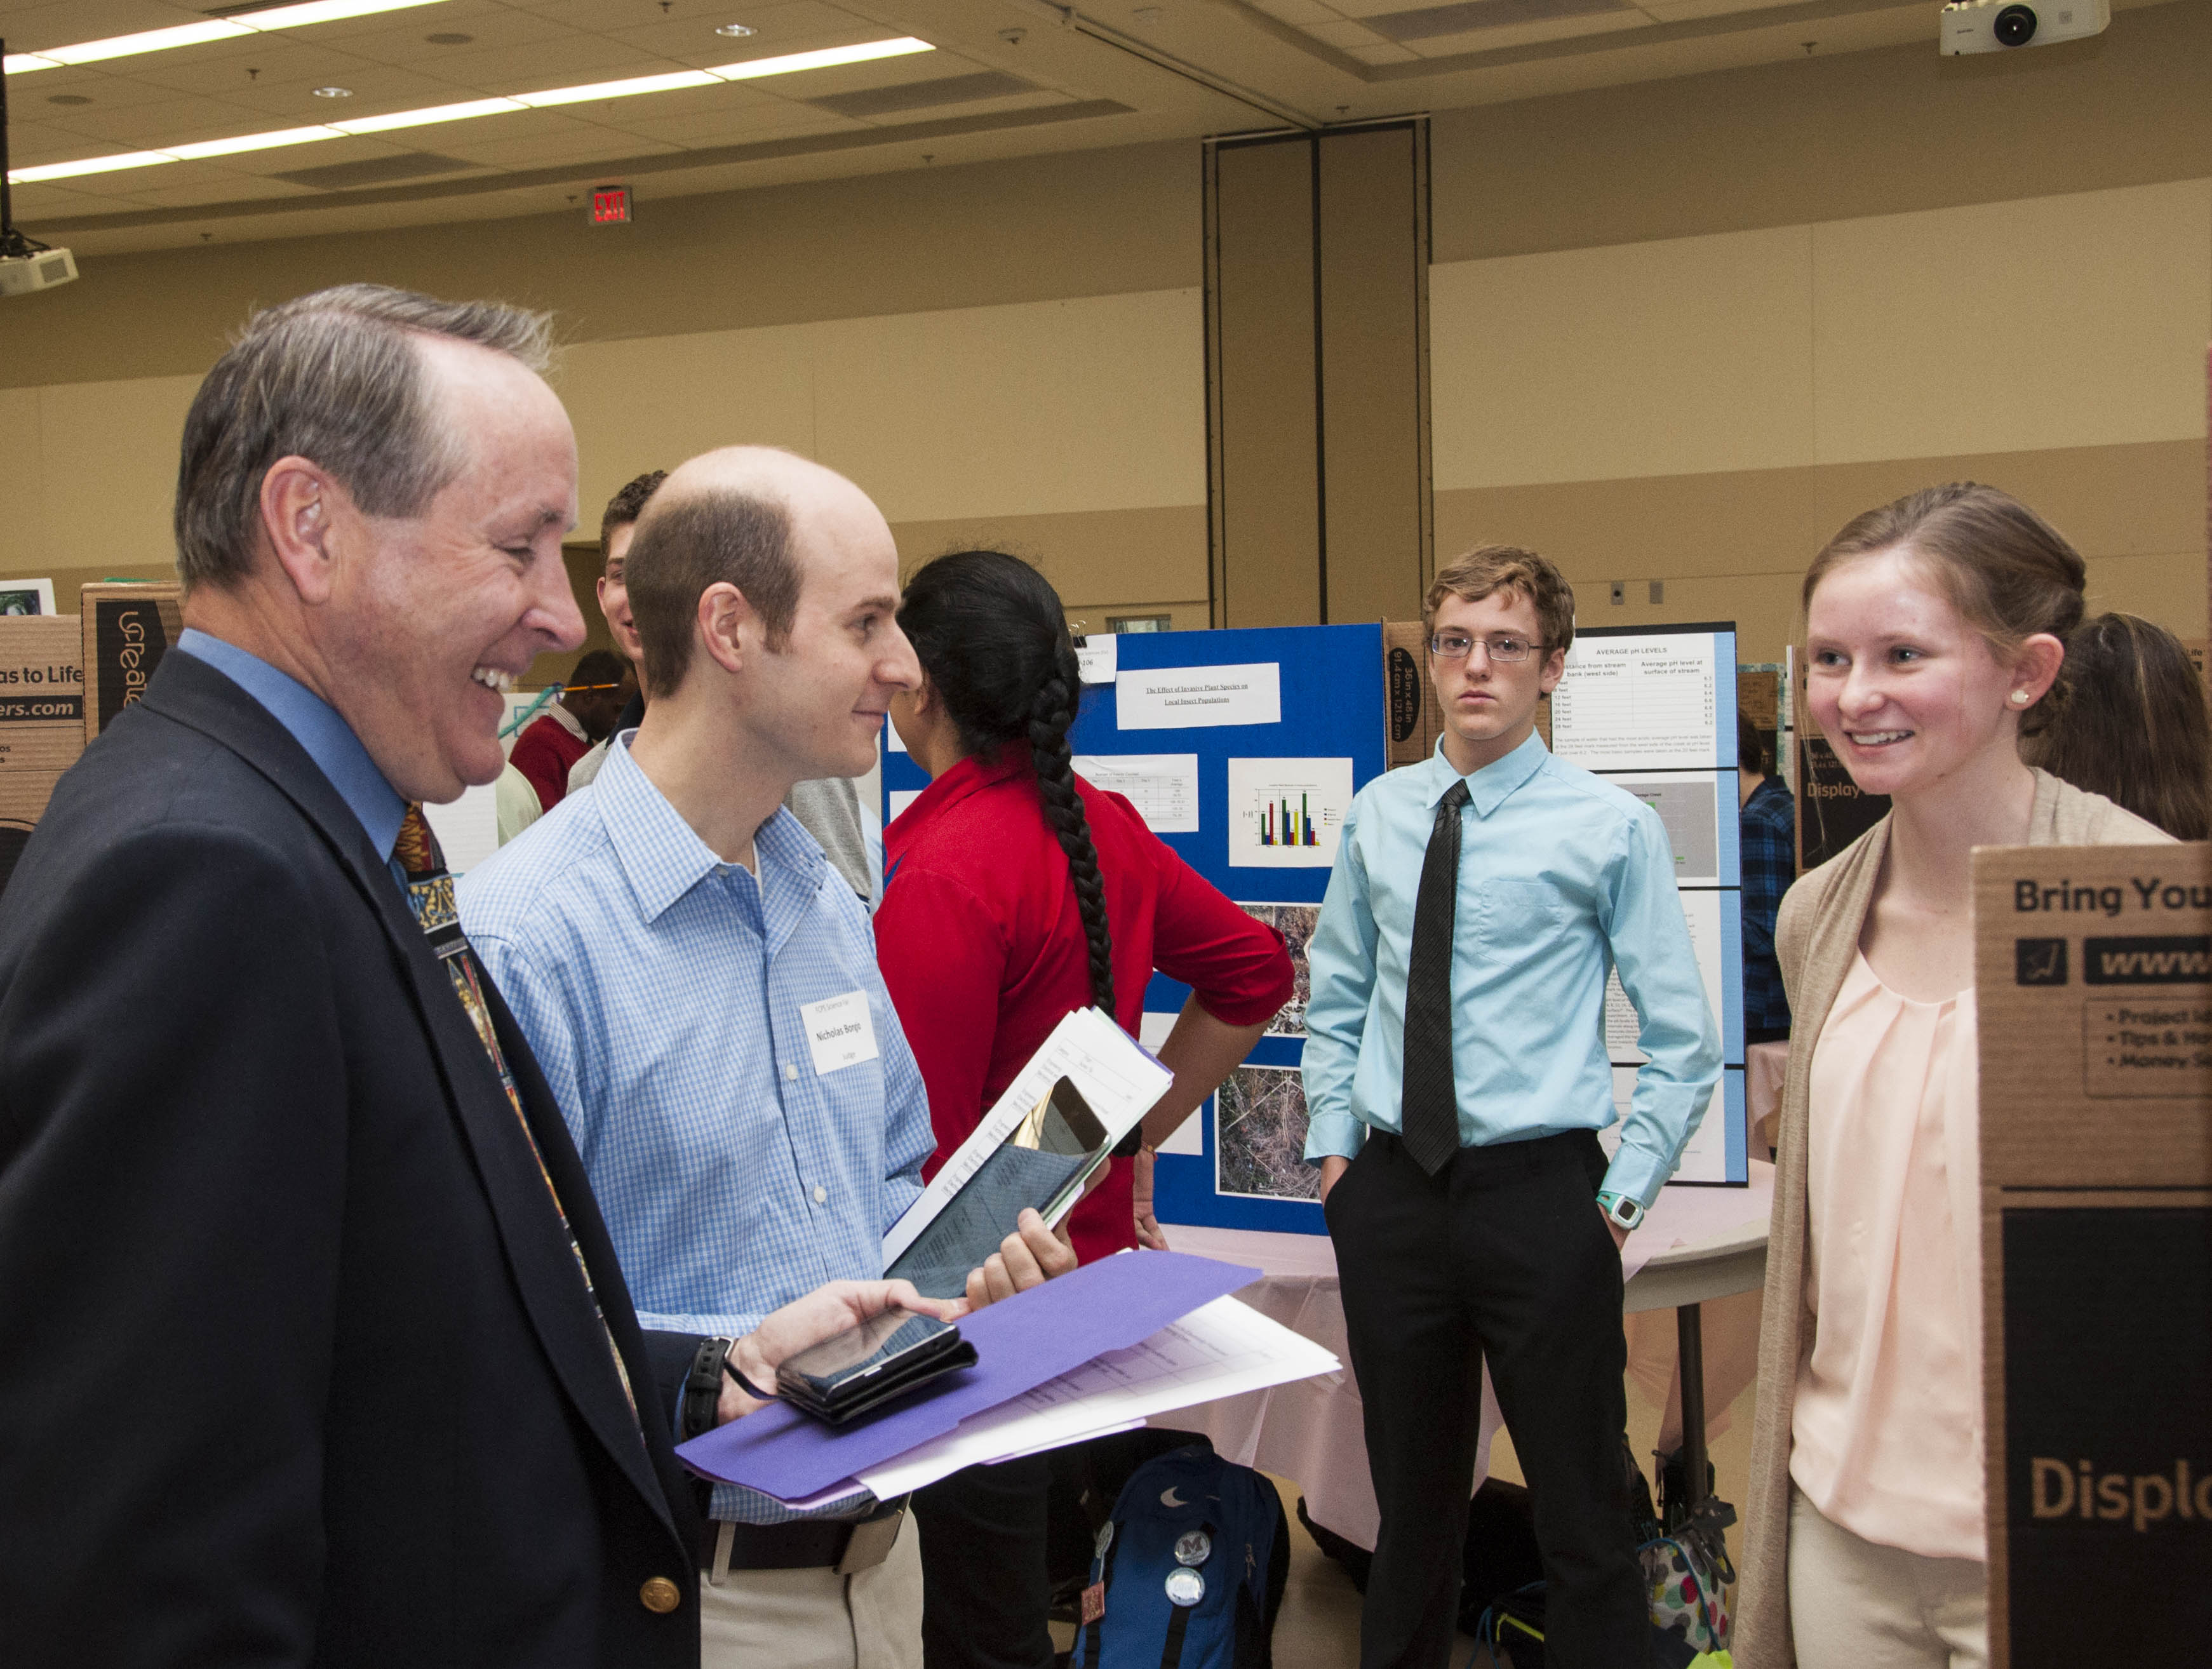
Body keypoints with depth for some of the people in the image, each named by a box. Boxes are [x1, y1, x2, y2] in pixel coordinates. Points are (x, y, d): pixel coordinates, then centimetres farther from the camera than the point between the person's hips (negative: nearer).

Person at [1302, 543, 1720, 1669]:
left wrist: (1623, 1194, -7)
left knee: (1581, 1517, 4)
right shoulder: (1377, 816, 7)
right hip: (1391, 1190, 4)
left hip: (1539, 1191, -3)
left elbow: (1684, 1046, -3)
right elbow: (1334, 998, 17)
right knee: (1411, 1502, 17)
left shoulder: (1610, 827, -5)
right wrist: (1334, 1145, 8)